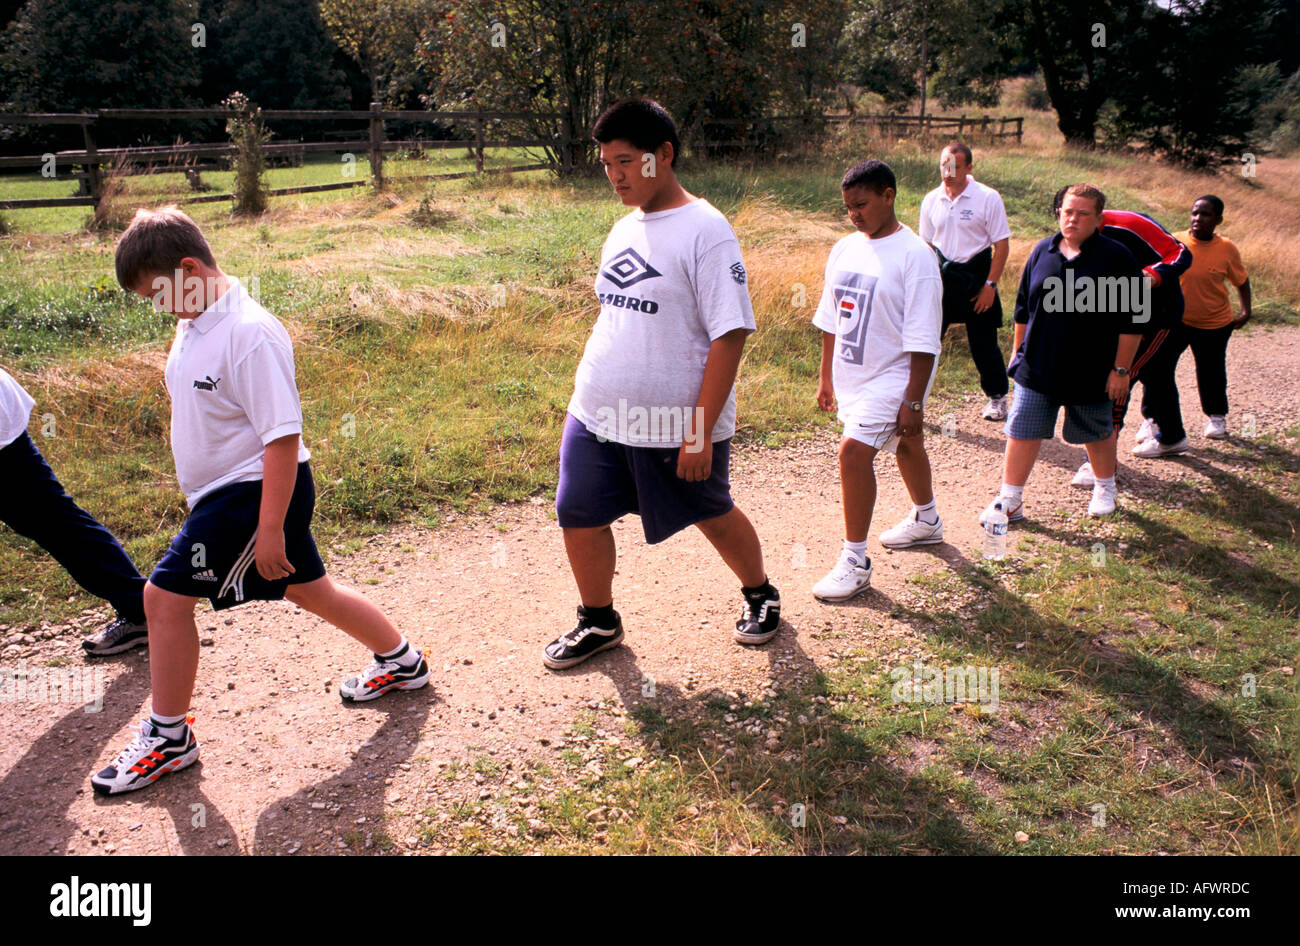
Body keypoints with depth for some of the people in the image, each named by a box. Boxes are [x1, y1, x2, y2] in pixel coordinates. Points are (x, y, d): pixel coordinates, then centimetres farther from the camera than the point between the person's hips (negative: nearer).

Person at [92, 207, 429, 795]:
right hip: (226, 489, 10)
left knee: (165, 595, -7)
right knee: (308, 589, 19)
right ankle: (401, 662, 37)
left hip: (258, 488, -10)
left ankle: (168, 738, 10)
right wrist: (198, 492, 23)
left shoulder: (250, 334, -23)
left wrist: (269, 529, -24)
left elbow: (283, 437, -25)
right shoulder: (193, 326, 6)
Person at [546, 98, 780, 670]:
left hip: (677, 426, -6)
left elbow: (729, 335, -19)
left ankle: (760, 596, 41)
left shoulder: (704, 231, -15)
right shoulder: (623, 229, 9)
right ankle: (599, 622, 31)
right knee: (579, 516, 8)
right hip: (596, 415, 7)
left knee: (712, 516, 13)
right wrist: (593, 395, 18)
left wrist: (700, 431, -21)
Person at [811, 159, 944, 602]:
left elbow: (922, 340, -19)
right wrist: (826, 376, 14)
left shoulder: (914, 256, -17)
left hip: (893, 377, -7)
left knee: (854, 449, -18)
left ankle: (855, 562, -7)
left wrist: (914, 401, -21)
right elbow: (831, 319, 13)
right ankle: (926, 520, 47)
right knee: (905, 445, 24)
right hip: (853, 375, 7)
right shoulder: (844, 249, 4)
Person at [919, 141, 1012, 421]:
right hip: (942, 275, 3)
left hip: (975, 276, -3)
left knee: (984, 344, 7)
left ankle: (997, 396, 27)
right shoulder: (932, 200, 3)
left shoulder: (988, 198, -9)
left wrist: (990, 285, -12)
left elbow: (1002, 244, -7)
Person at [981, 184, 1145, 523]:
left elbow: (1132, 320, -7)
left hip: (1090, 374, -3)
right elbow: (1023, 308, 14)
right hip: (1036, 368, 3)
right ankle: (1009, 501, 11)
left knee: (1098, 435, 15)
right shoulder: (1042, 252, 4)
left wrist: (1121, 369, -9)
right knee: (1021, 433, 1)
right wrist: (1018, 352, 14)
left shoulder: (1116, 258, -8)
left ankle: (1105, 489, 40)